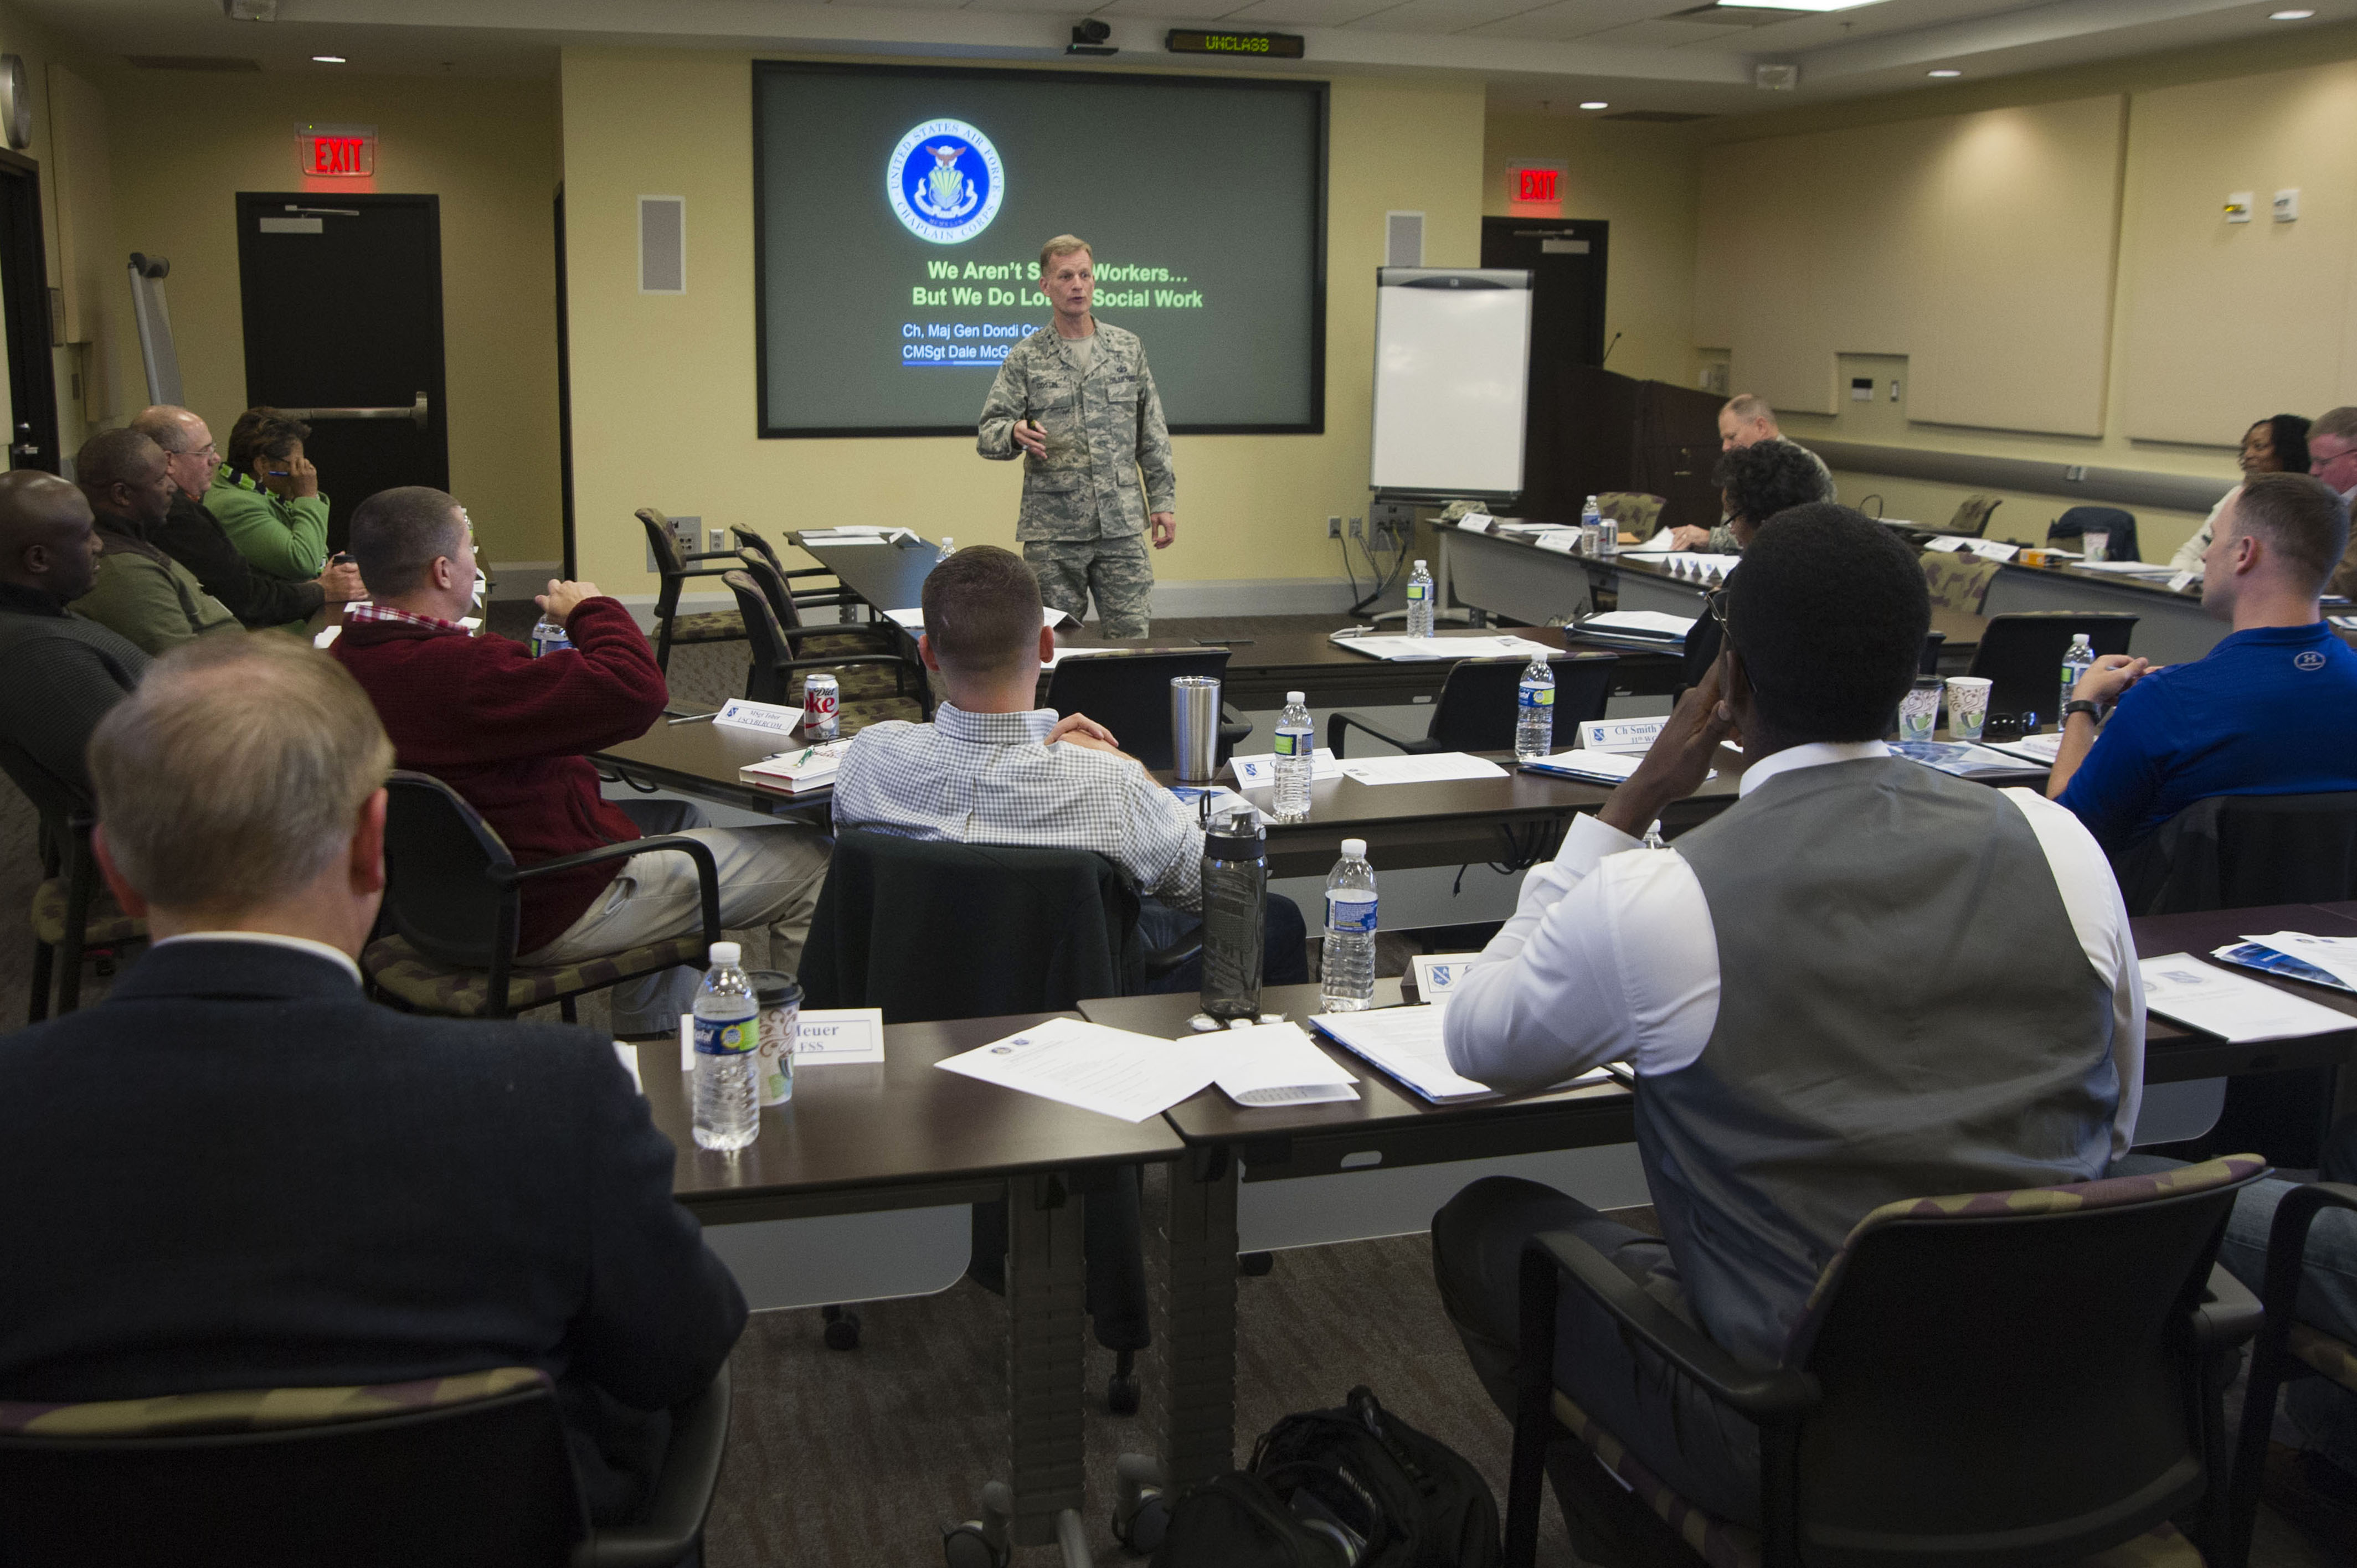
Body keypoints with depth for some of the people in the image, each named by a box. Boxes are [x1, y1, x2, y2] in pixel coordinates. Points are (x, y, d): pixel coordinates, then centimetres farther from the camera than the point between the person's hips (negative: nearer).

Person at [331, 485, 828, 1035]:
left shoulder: (346, 659, 0)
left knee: (678, 819, 33)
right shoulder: (459, 672, -32)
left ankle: (648, 1046, 38)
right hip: (547, 910, -10)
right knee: (808, 864, -3)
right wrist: (594, 610, -13)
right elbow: (636, 690, -32)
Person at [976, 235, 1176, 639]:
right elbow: (987, 434, 0)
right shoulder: (1026, 357, 3)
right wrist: (1015, 433, -23)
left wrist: (1163, 500, 8)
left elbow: (1153, 436, 13)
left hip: (1122, 526, 1)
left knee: (1132, 636, 0)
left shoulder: (1128, 348, 10)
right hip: (1052, 533, -1)